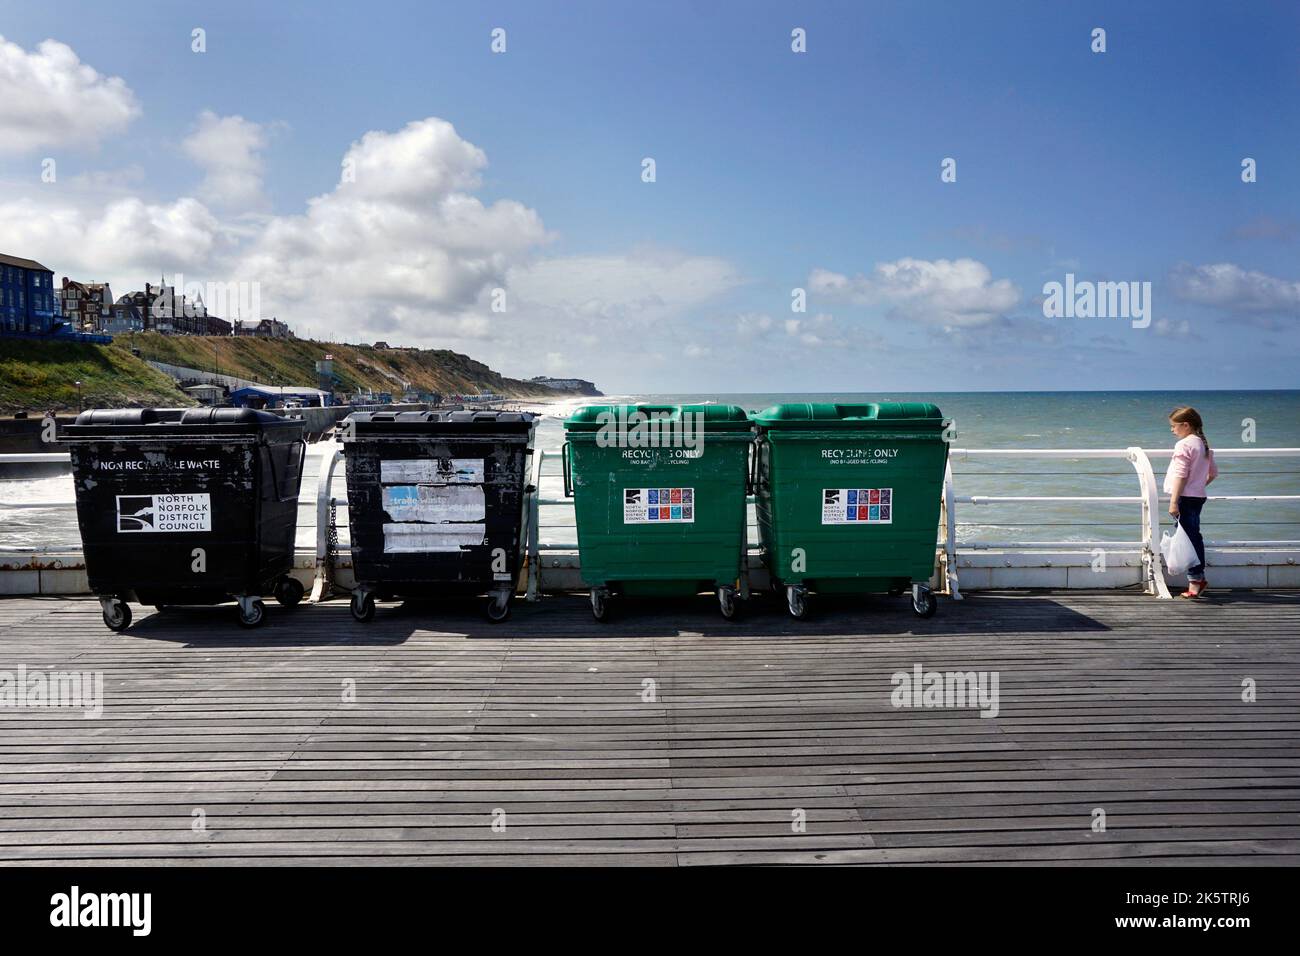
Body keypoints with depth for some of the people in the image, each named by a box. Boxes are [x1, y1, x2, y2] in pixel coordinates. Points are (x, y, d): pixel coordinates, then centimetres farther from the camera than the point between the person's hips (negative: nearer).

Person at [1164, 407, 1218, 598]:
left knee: (1188, 538, -5)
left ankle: (1195, 581, -3)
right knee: (1195, 537, 16)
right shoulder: (1204, 444, 14)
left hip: (1185, 497, -9)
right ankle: (1199, 578, 23)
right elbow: (1213, 472, 21)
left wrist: (1174, 501, -20)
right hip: (1199, 496, 9)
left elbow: (1180, 475, -19)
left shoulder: (1184, 445, -14)